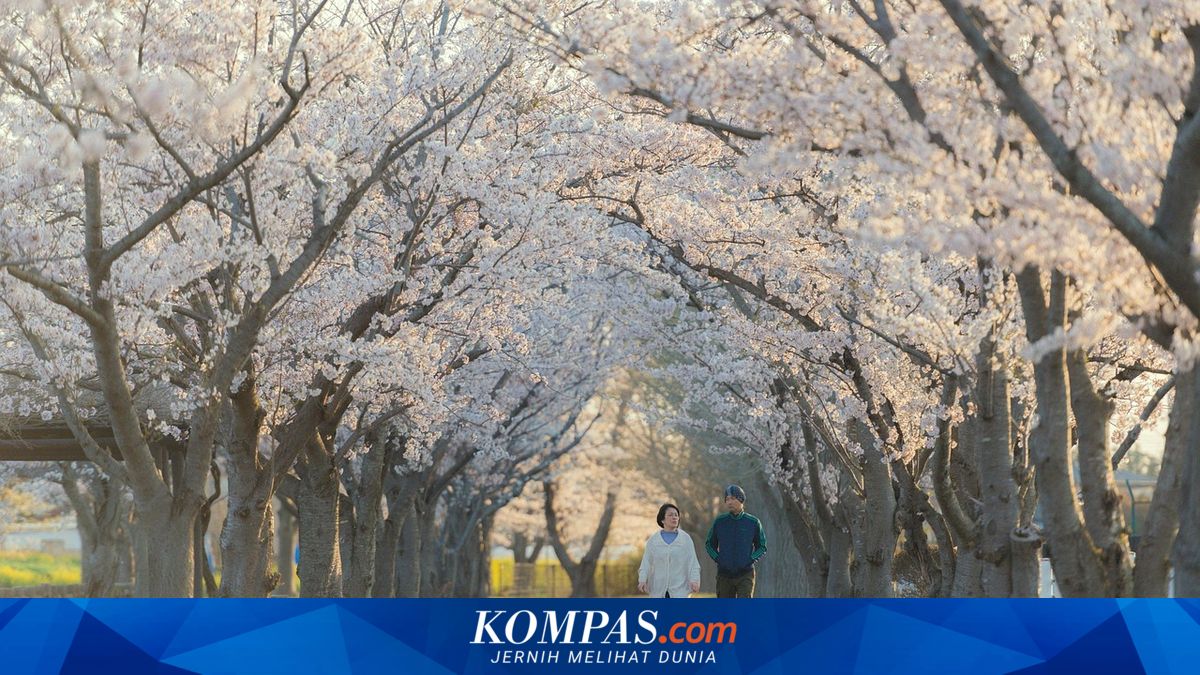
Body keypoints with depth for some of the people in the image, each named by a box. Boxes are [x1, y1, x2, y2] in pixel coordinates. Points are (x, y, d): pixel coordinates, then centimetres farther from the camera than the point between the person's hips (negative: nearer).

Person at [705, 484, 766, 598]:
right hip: (724, 575, 2)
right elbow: (709, 544, 17)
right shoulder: (720, 521, 3)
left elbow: (762, 547, 10)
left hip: (745, 575, -2)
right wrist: (717, 558, 2)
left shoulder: (753, 522, 0)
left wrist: (752, 559, -4)